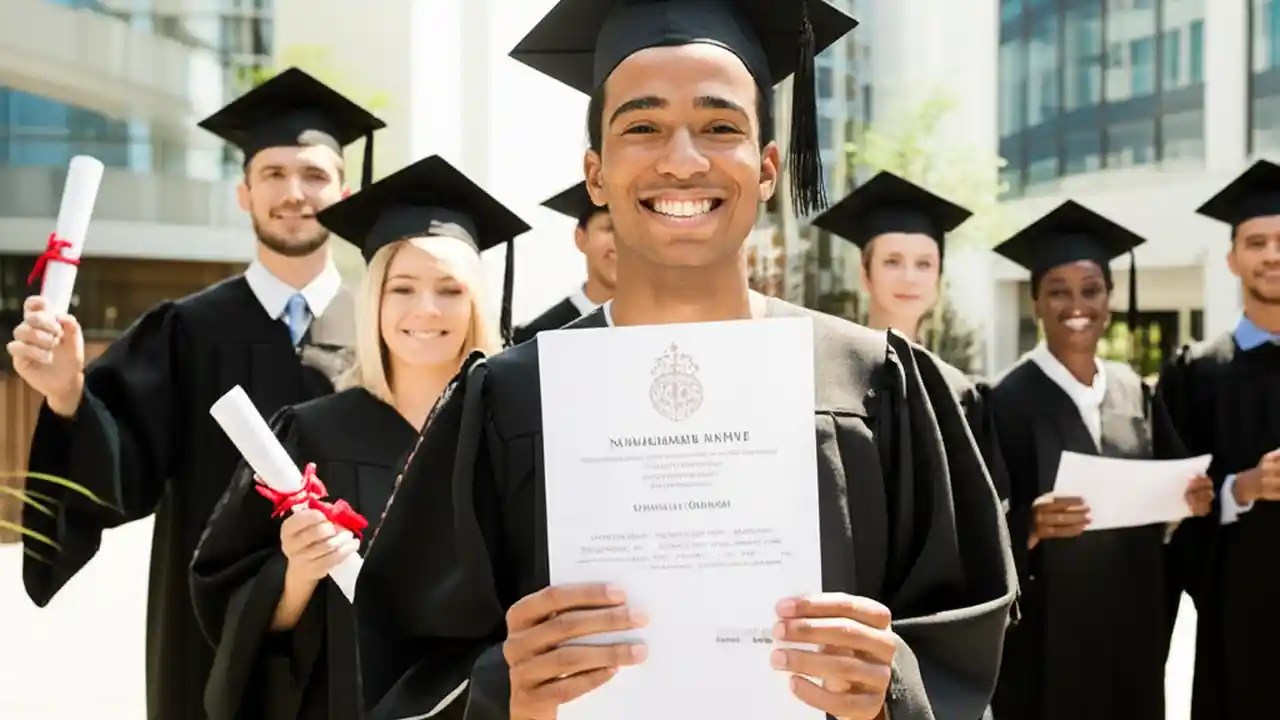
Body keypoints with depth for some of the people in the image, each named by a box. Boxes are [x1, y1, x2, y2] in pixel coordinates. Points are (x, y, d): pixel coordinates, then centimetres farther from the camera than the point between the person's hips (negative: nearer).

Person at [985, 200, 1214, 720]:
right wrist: (1032, 524, -31)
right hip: (1048, 627, -5)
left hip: (1133, 620, 6)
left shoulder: (1135, 391, 6)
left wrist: (1193, 499, -7)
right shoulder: (1010, 400, -12)